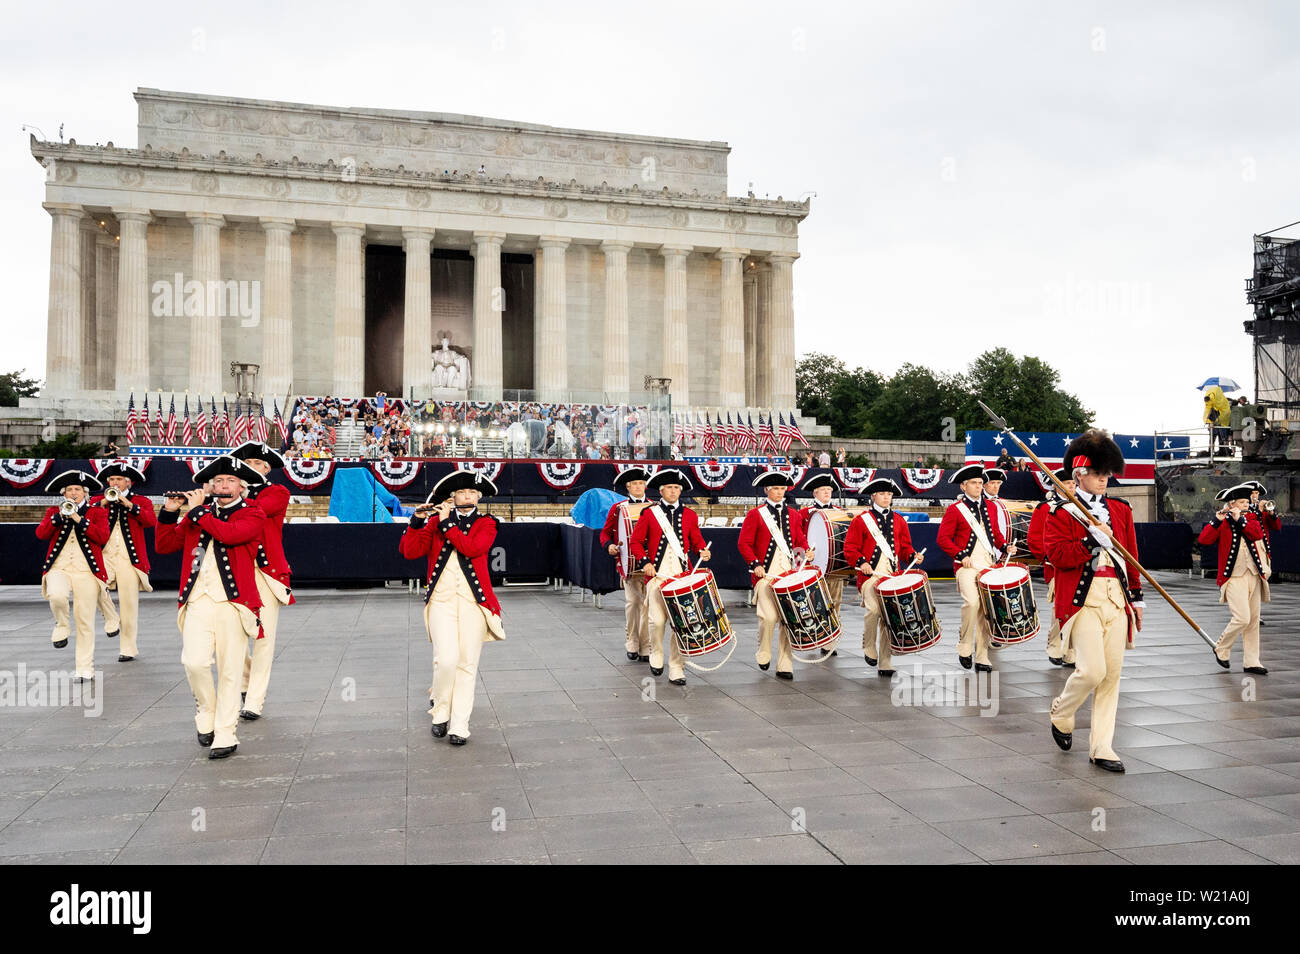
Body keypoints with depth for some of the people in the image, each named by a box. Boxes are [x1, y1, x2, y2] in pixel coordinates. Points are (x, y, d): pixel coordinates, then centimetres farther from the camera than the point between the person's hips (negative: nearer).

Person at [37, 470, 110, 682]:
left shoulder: (97, 512, 9)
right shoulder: (53, 512, 16)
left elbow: (103, 537, -8)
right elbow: (40, 534, -1)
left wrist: (79, 519, -12)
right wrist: (59, 516, -12)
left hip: (86, 571, -1)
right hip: (59, 568, 1)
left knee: (85, 621, -1)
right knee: (57, 595, -33)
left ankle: (85, 669, 7)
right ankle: (61, 627, -1)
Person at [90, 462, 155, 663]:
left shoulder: (141, 502, 9)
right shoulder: (97, 500, 15)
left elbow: (151, 522, -11)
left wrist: (129, 504, -18)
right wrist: (102, 503, -15)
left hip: (130, 559, -1)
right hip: (104, 556, 2)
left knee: (129, 604, -2)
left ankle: (129, 648, 9)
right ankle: (112, 619, 0)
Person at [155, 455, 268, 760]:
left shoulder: (253, 514, 3)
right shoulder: (197, 513, 17)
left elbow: (230, 534, -17)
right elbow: (164, 546, 15)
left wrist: (198, 510, -7)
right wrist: (169, 513, 2)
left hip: (234, 601, -3)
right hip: (198, 600, 3)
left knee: (229, 671, 0)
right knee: (194, 662, -11)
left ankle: (225, 735, 10)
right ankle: (207, 715, 15)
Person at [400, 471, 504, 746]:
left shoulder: (486, 524, 7)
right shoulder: (435, 521, 11)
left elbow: (473, 547, -14)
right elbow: (411, 552, 0)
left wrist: (446, 522, -10)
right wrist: (417, 522, -12)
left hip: (474, 602, 0)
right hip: (441, 600, 0)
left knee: (467, 664, 0)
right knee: (446, 659, -13)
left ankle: (459, 726, 8)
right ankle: (440, 712, 12)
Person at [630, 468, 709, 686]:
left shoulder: (689, 515, 11)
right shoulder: (649, 514, 5)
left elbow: (696, 540, 16)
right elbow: (636, 541, 8)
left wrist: (703, 551, -6)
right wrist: (644, 562, -6)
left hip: (683, 576, 2)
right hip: (657, 575, -2)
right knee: (658, 620, -6)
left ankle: (676, 668, 5)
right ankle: (656, 656, 24)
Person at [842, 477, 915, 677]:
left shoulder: (899, 521, 16)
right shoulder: (861, 520, 3)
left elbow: (905, 547, 20)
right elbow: (850, 547, 1)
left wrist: (912, 556, -1)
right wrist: (860, 562, -14)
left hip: (893, 575, 4)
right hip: (870, 574, -4)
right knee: (873, 609, -23)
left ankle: (885, 664, 8)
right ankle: (869, 647, 4)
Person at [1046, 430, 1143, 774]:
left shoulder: (1121, 510, 14)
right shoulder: (1062, 514, -1)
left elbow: (1131, 556, 17)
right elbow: (1057, 555, -11)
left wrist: (1136, 598, 15)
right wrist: (1093, 541, -18)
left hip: (1117, 599, 5)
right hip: (1083, 600, -5)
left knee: (1112, 675, 4)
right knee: (1093, 670, -14)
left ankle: (1102, 748, 13)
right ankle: (1060, 713, 17)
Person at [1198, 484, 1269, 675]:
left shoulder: (1250, 518, 12)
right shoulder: (1222, 522, -2)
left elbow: (1258, 534, -8)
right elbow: (1203, 540, -17)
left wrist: (1240, 519, -13)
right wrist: (1217, 520, -22)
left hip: (1254, 575, 6)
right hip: (1233, 577, -6)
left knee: (1253, 620, 7)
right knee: (1242, 618, -15)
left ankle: (1251, 662, 13)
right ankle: (1221, 649, 7)